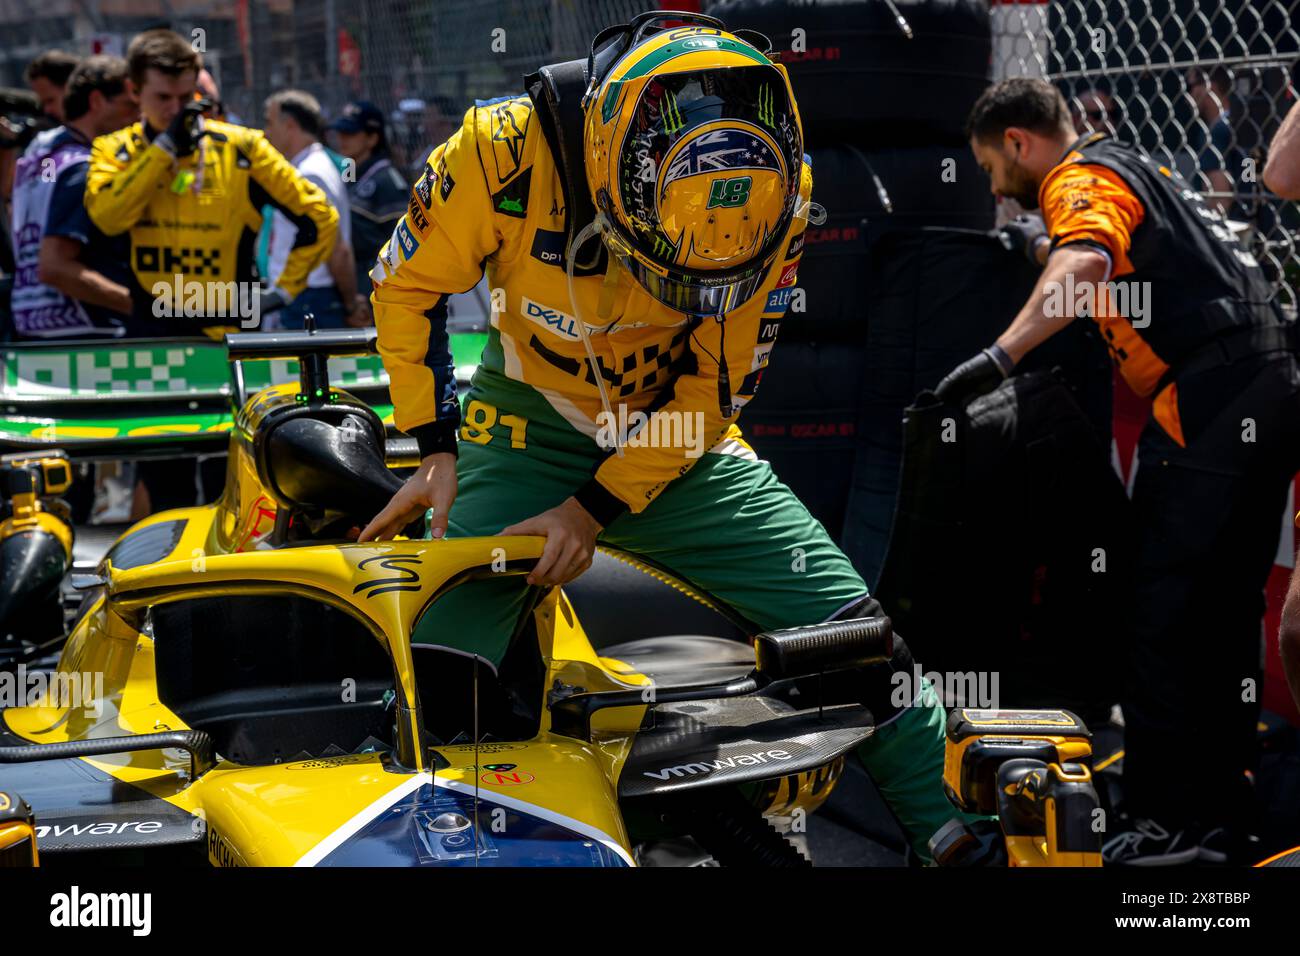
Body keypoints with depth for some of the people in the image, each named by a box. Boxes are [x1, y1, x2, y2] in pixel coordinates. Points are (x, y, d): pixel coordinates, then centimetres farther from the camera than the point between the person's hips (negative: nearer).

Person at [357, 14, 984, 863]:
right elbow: (408, 285, -7)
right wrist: (436, 451, -12)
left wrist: (594, 509, -18)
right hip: (531, 422, -1)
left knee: (855, 633, -5)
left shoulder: (778, 191, -20)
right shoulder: (508, 151, -26)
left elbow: (714, 392, -12)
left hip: (681, 439, 2)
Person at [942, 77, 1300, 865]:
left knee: (1162, 610, -10)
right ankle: (1217, 821, 17)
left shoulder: (1083, 178, -3)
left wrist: (1002, 354, -33)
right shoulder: (1138, 170, 26)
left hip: (1212, 392, -10)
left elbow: (1086, 265, -24)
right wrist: (1043, 253, 34)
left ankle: (1163, 822, -10)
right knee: (1226, 614, 12)